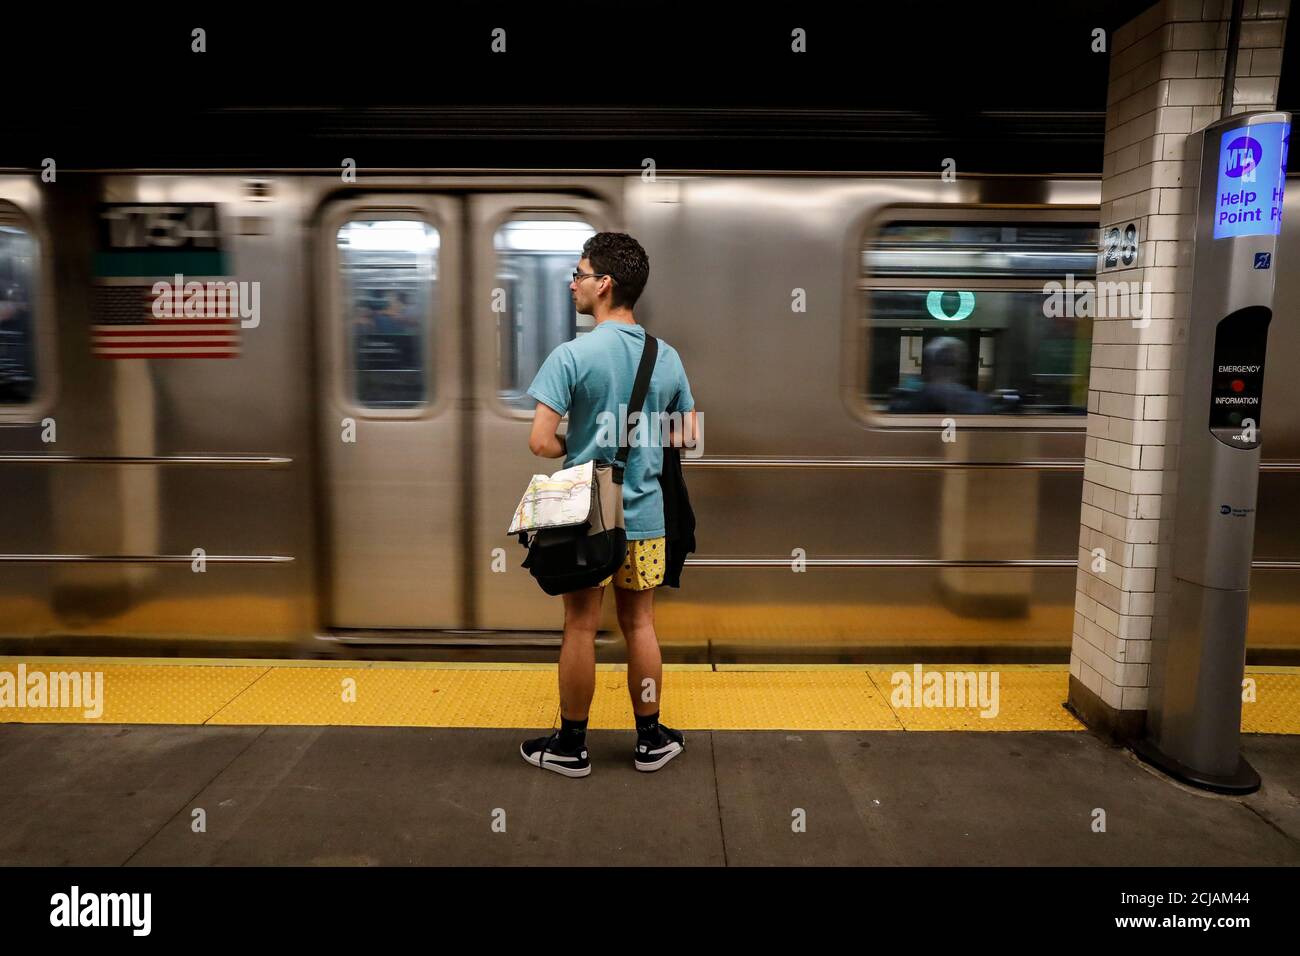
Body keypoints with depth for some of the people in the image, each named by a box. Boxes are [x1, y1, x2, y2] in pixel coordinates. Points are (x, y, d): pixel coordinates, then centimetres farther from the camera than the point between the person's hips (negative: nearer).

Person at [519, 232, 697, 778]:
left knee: (581, 628, 8)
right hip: (644, 515, 4)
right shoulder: (668, 357, 1)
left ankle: (571, 747, 22)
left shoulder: (573, 355, -15)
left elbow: (541, 441, -19)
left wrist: (579, 450, 0)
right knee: (640, 625, 15)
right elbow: (686, 437, 9)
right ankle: (650, 740, 27)